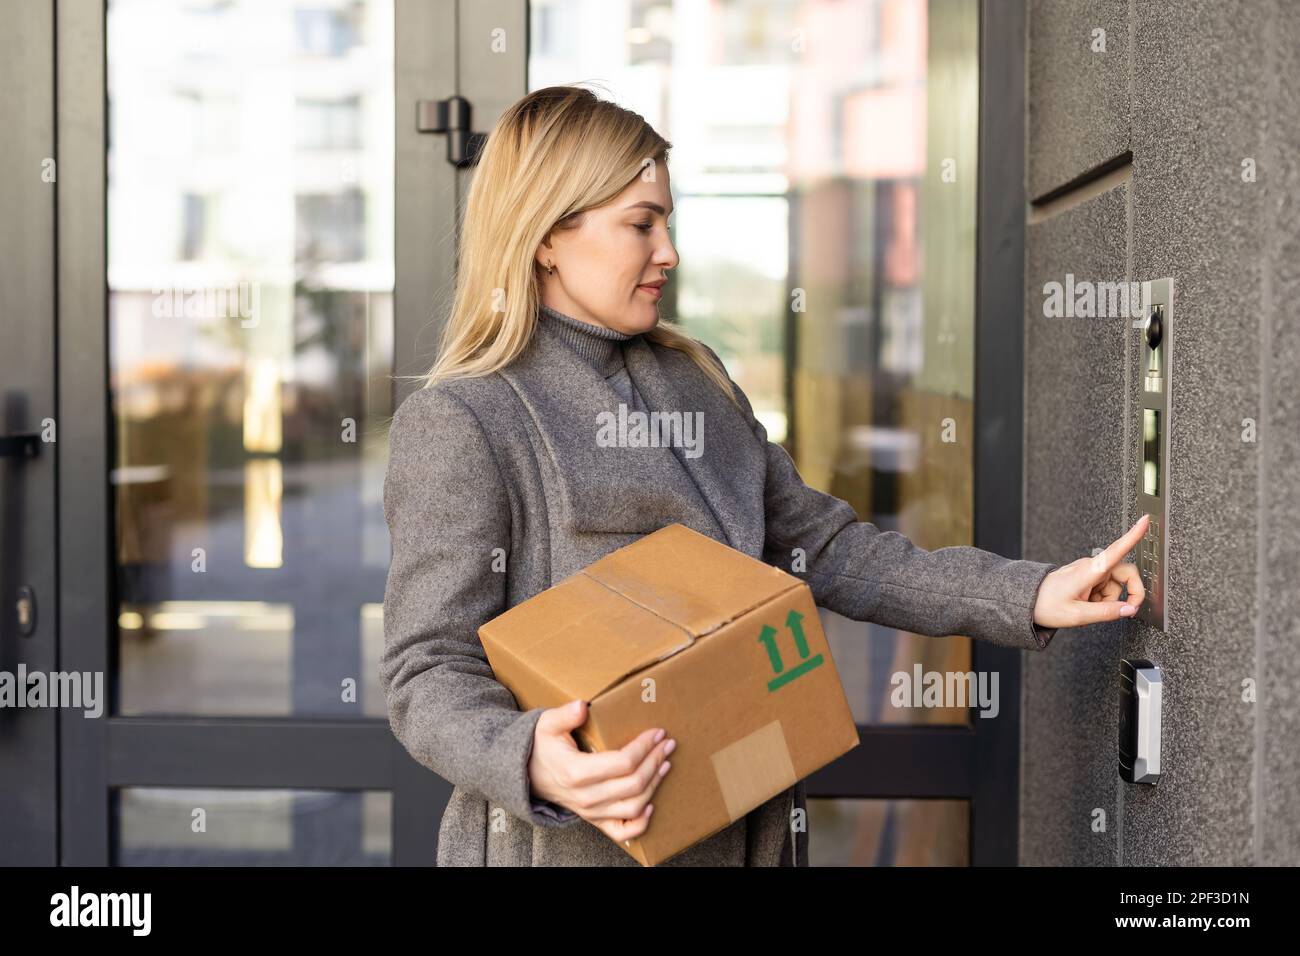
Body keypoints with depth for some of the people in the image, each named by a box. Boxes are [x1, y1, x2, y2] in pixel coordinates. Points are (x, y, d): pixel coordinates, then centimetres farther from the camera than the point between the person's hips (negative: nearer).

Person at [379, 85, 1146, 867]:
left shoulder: (695, 377, 11)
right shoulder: (459, 424, -11)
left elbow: (825, 547, 10)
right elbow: (430, 671, -15)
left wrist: (1028, 597, 1)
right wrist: (530, 763, -35)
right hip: (577, 842, -7)